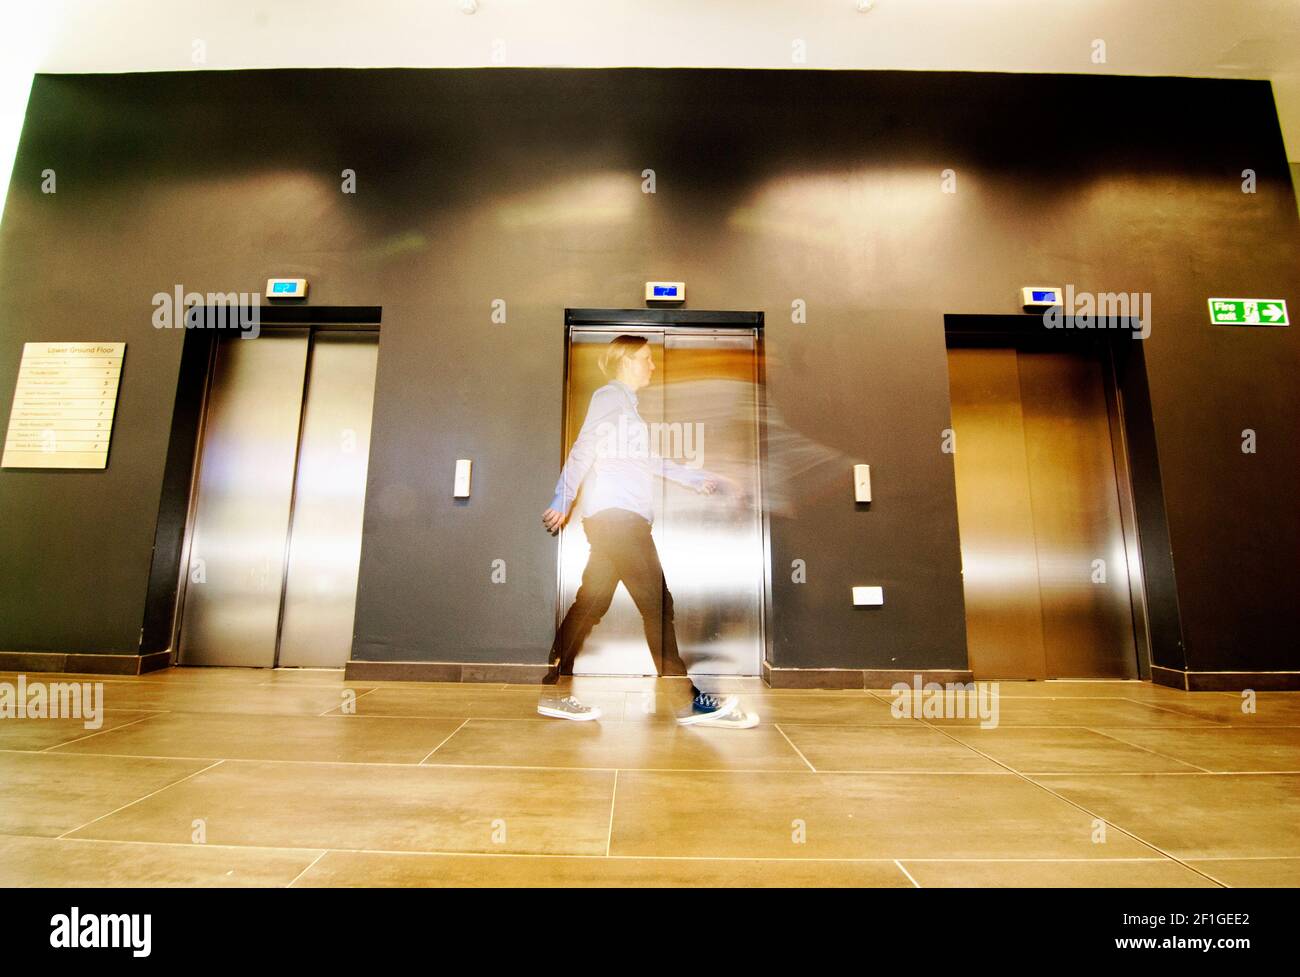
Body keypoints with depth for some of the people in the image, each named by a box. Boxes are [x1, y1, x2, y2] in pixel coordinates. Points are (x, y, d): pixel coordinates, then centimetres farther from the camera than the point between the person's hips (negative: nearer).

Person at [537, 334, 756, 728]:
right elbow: (583, 448, -12)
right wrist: (563, 500, -17)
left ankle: (553, 693, 14)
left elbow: (644, 460, 29)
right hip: (617, 513, -10)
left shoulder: (624, 402, 26)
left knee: (590, 605, 8)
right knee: (657, 603, -8)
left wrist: (694, 477, 29)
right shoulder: (611, 395, -2)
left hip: (613, 518, 10)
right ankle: (690, 701, -1)